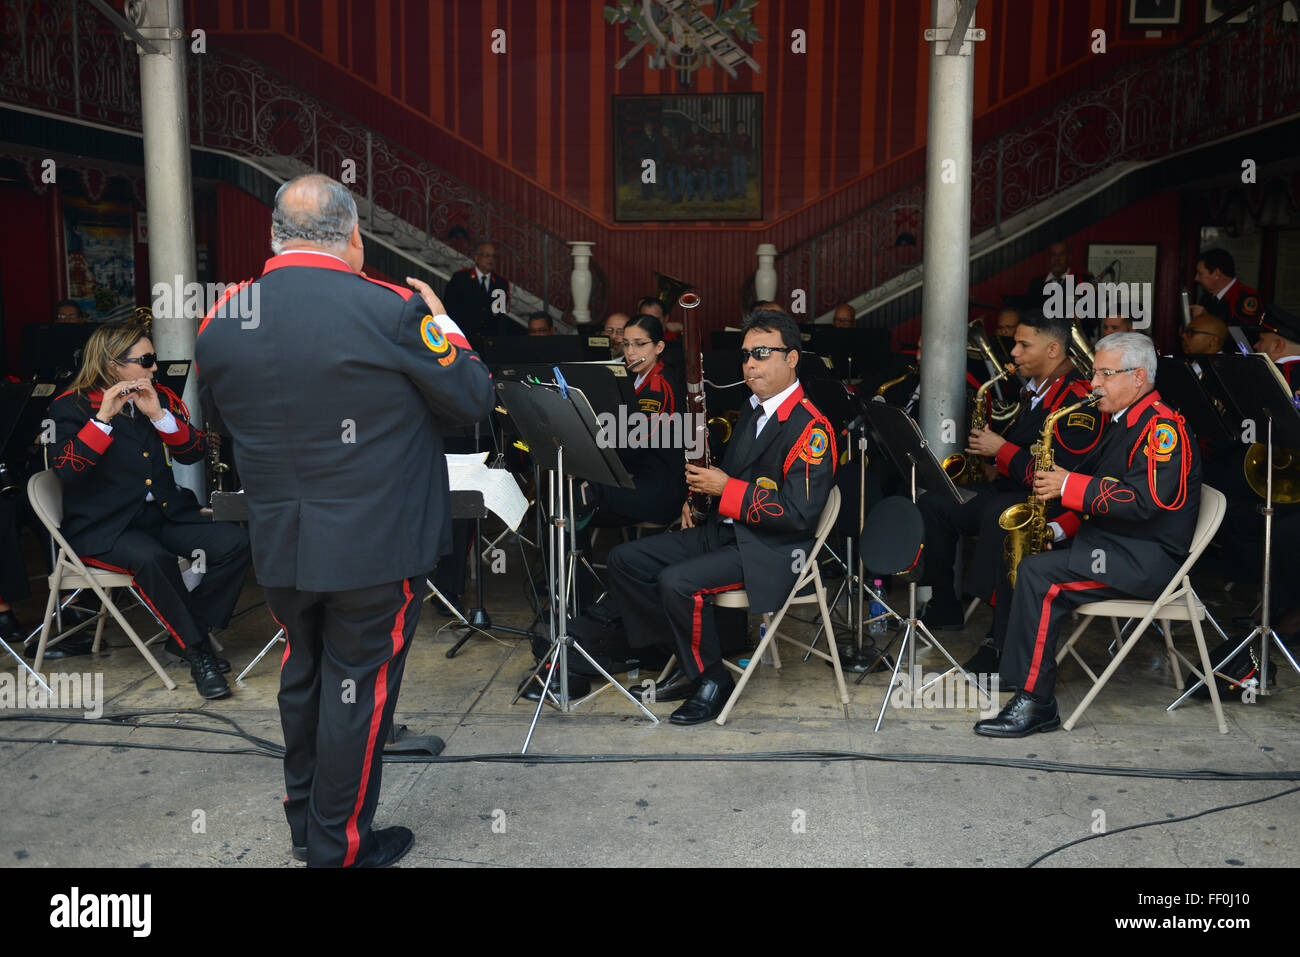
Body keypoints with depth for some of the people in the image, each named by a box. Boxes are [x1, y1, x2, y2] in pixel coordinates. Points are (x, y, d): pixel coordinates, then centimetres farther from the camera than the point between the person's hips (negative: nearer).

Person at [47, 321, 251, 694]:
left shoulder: (162, 398, 12)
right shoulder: (71, 407, -1)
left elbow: (195, 452, 0)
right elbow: (67, 470, -17)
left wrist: (158, 414, -13)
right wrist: (103, 418, -22)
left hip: (165, 516, 5)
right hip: (104, 528, -5)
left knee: (235, 543, -19)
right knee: (153, 559, -37)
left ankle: (184, 637, -4)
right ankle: (198, 652, -20)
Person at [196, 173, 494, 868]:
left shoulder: (219, 322, -4)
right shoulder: (392, 311, -19)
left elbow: (224, 421, 10)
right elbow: (473, 400, -9)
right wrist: (446, 326, 5)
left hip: (277, 546, 5)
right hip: (376, 546, -5)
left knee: (302, 671, 23)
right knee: (358, 686, 10)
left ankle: (302, 816, 41)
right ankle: (338, 845, 25)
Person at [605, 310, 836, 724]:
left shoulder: (811, 428, -16)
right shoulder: (752, 411, 14)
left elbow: (799, 514, -24)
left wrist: (726, 489, -20)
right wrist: (700, 494, 7)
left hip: (769, 551, -9)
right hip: (723, 530, 10)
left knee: (677, 582, -30)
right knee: (624, 559, 0)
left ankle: (712, 678, -5)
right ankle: (689, 661, 5)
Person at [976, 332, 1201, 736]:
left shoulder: (1163, 426, -12)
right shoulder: (1123, 424, 20)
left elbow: (1143, 499, -25)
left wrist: (1070, 486, -20)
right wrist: (1061, 528, 6)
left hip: (1148, 560, -10)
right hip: (1112, 545, 10)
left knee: (1037, 573, -25)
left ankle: (1035, 703, -21)